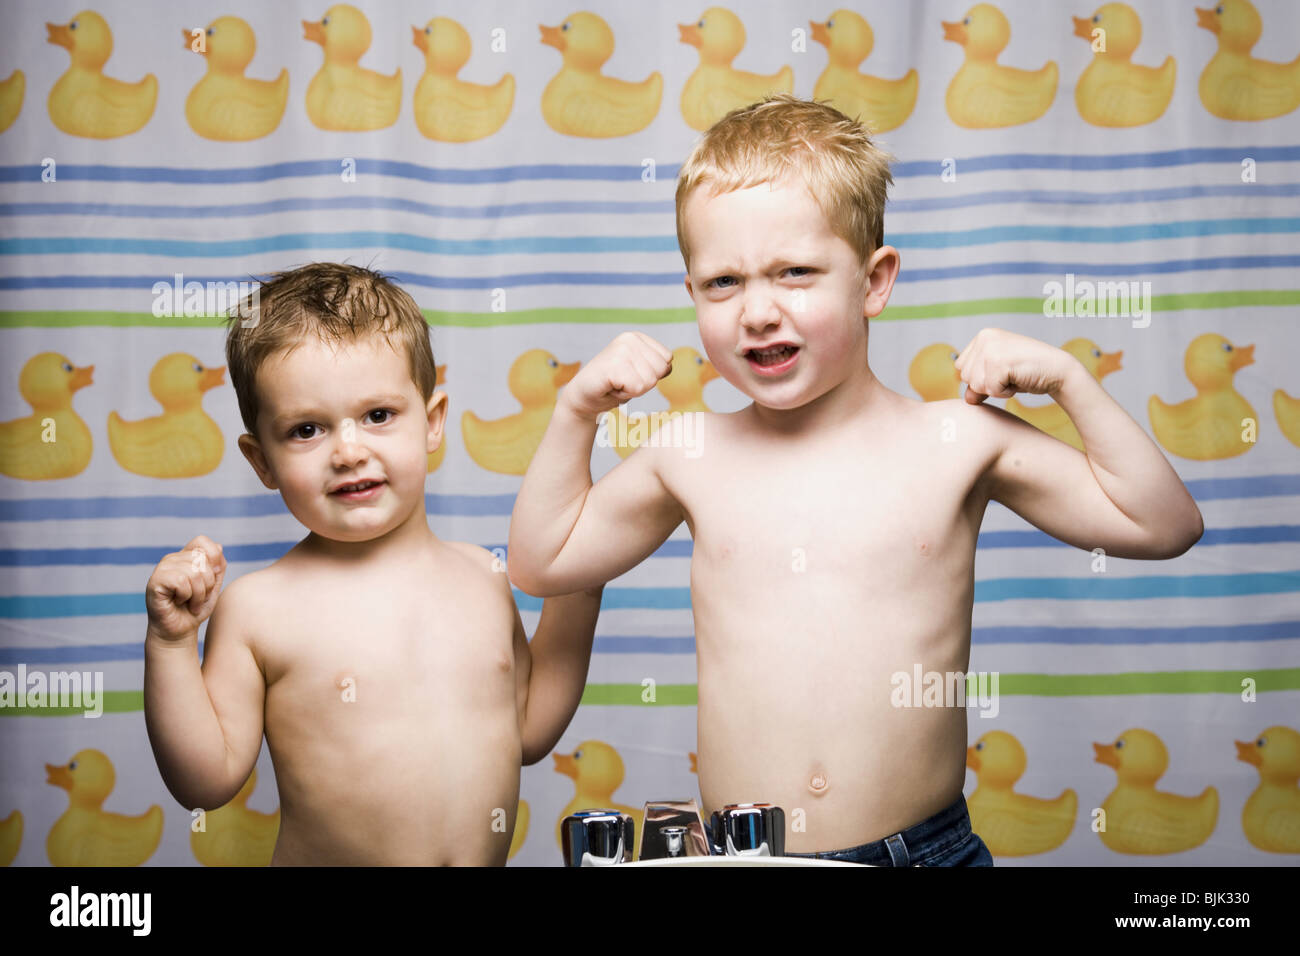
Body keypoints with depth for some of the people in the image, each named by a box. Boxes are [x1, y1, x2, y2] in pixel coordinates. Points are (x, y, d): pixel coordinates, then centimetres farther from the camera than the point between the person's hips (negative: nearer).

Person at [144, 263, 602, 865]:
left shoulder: (483, 576, 3)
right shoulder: (258, 607, -7)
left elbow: (529, 733, 12)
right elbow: (207, 782, -5)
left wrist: (575, 593, 6)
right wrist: (170, 641, -14)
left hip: (489, 860, 2)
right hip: (319, 875, -2)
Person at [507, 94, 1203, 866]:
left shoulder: (958, 442, -2)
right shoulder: (691, 456, 3)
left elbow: (1164, 527, 3)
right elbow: (541, 563, 15)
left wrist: (1071, 382, -5)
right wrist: (577, 414, 5)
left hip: (927, 850, -1)